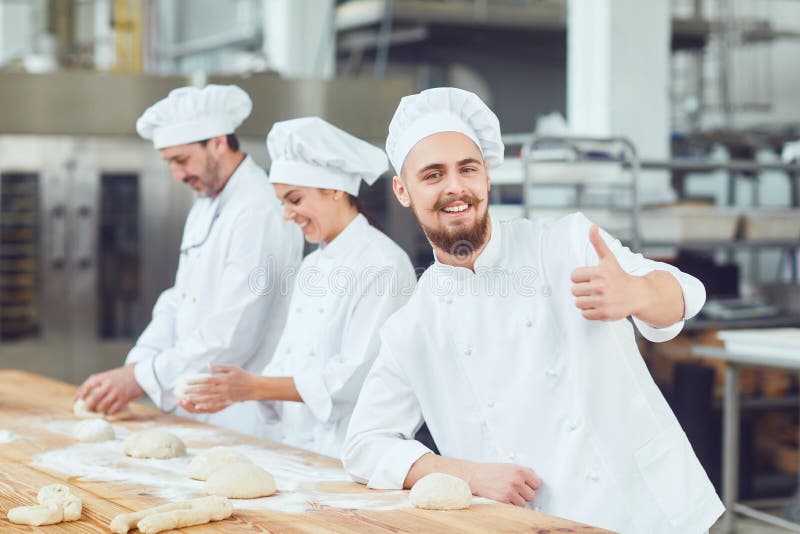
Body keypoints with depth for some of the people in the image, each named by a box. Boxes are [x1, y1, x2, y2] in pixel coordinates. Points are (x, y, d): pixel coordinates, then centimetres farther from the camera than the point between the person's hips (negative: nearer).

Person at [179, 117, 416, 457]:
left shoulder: (382, 264, -9)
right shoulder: (313, 266, 16)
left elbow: (356, 376, -16)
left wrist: (253, 387, -15)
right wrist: (230, 393, 1)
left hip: (347, 453, -7)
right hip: (294, 447, 7)